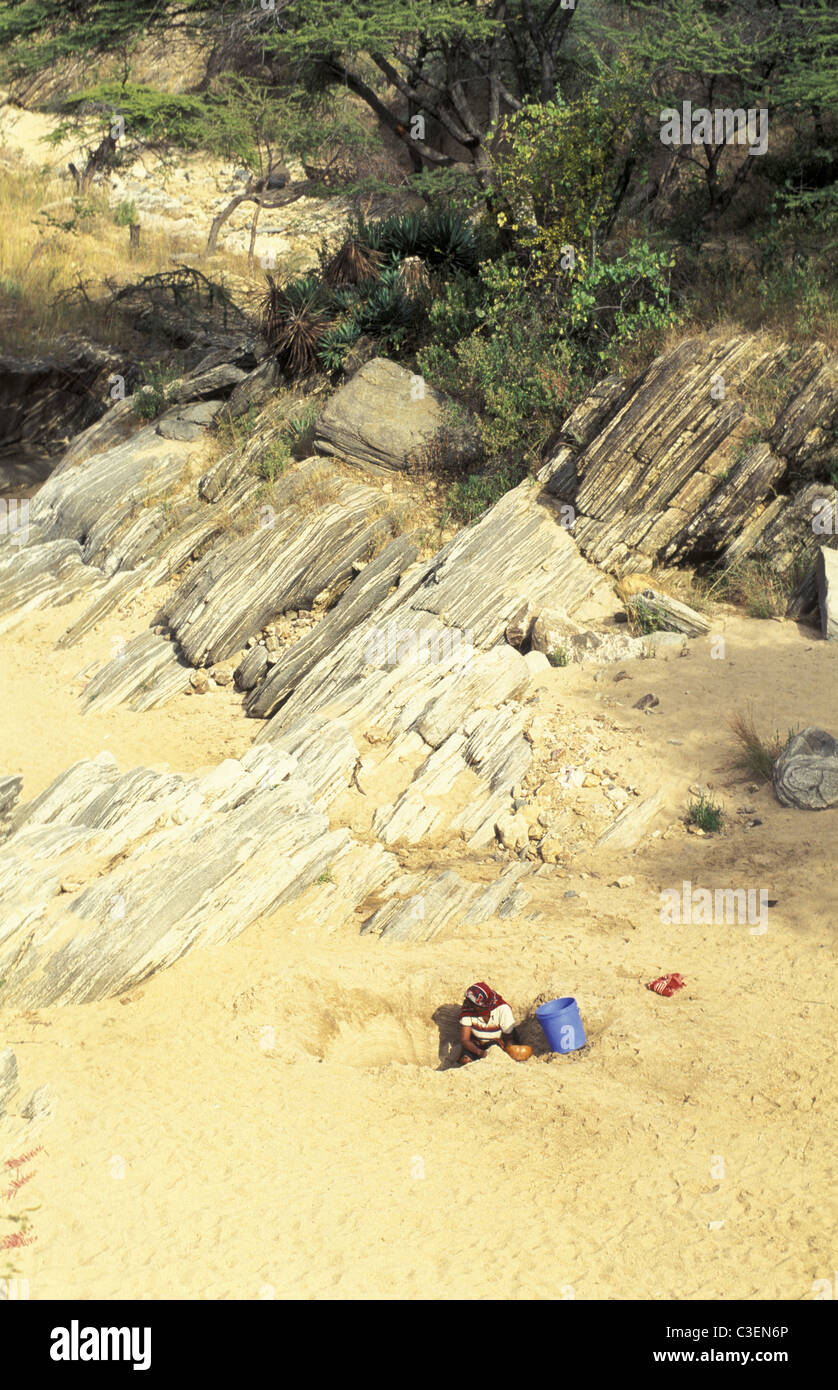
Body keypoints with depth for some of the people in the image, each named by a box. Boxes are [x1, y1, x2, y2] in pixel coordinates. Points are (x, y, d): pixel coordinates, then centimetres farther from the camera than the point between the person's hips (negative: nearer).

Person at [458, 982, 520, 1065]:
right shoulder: (467, 1009, -21)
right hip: (476, 1044, 1)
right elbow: (464, 1039, -22)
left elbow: (509, 1040, -14)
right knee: (465, 1060, -27)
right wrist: (479, 1052, -39)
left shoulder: (502, 1009, -26)